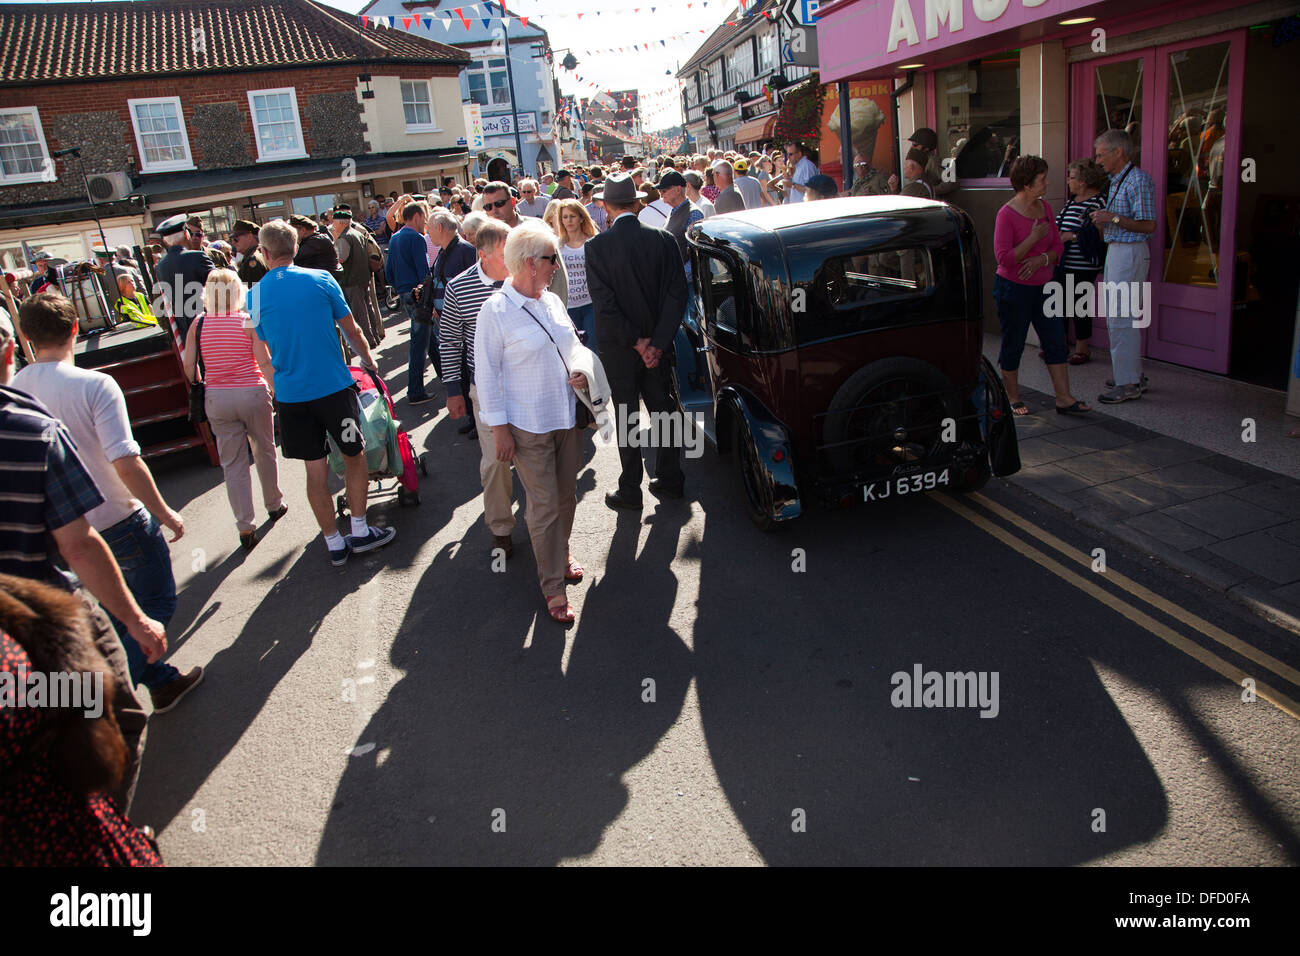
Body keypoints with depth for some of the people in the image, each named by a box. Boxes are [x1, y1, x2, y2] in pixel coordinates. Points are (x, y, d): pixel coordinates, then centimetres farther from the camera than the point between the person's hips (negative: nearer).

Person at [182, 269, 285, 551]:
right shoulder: (248, 321, -6)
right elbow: (265, 362, -10)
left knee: (232, 463, 7)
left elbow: (189, 365, -1)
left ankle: (245, 526, 6)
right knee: (264, 452, 19)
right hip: (252, 393, -1)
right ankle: (274, 505, 35)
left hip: (216, 398, 2)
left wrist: (200, 389, 14)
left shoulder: (198, 324, -1)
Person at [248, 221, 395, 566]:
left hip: (289, 394, 2)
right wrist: (369, 361, 22)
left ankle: (334, 543, 17)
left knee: (315, 469, 9)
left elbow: (266, 349, 12)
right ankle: (360, 532, 18)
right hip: (333, 386, -2)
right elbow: (351, 331, 4)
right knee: (355, 456, 15)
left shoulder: (255, 295, 0)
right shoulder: (321, 280, -4)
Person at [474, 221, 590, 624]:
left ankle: (561, 553, 39)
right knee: (544, 505, -2)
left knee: (567, 495, 15)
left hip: (565, 417, 6)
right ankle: (553, 584, 10)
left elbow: (573, 346, 20)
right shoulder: (496, 310, -13)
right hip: (527, 426, -6)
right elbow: (486, 372, -11)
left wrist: (583, 371, -2)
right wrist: (499, 427, -12)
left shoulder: (552, 301, 7)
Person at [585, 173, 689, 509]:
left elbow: (604, 303, -17)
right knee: (664, 408, 15)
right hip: (658, 342, 3)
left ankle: (630, 490, 14)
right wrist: (657, 342, -9)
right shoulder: (663, 239, -4)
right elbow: (677, 294, -8)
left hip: (618, 347, -3)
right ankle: (670, 478, 25)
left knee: (626, 415, 7)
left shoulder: (597, 246, -13)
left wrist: (636, 341, -12)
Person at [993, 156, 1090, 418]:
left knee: (1056, 341, 4)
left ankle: (1064, 398, 8)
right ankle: (1013, 398, 19)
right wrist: (1034, 237, -20)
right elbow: (1004, 257, -20)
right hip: (1013, 288, -7)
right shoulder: (1007, 214, -14)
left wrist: (1042, 259, -11)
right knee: (1013, 345, 4)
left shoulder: (1044, 207, 7)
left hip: (1043, 286, 7)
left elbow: (1057, 246, 10)